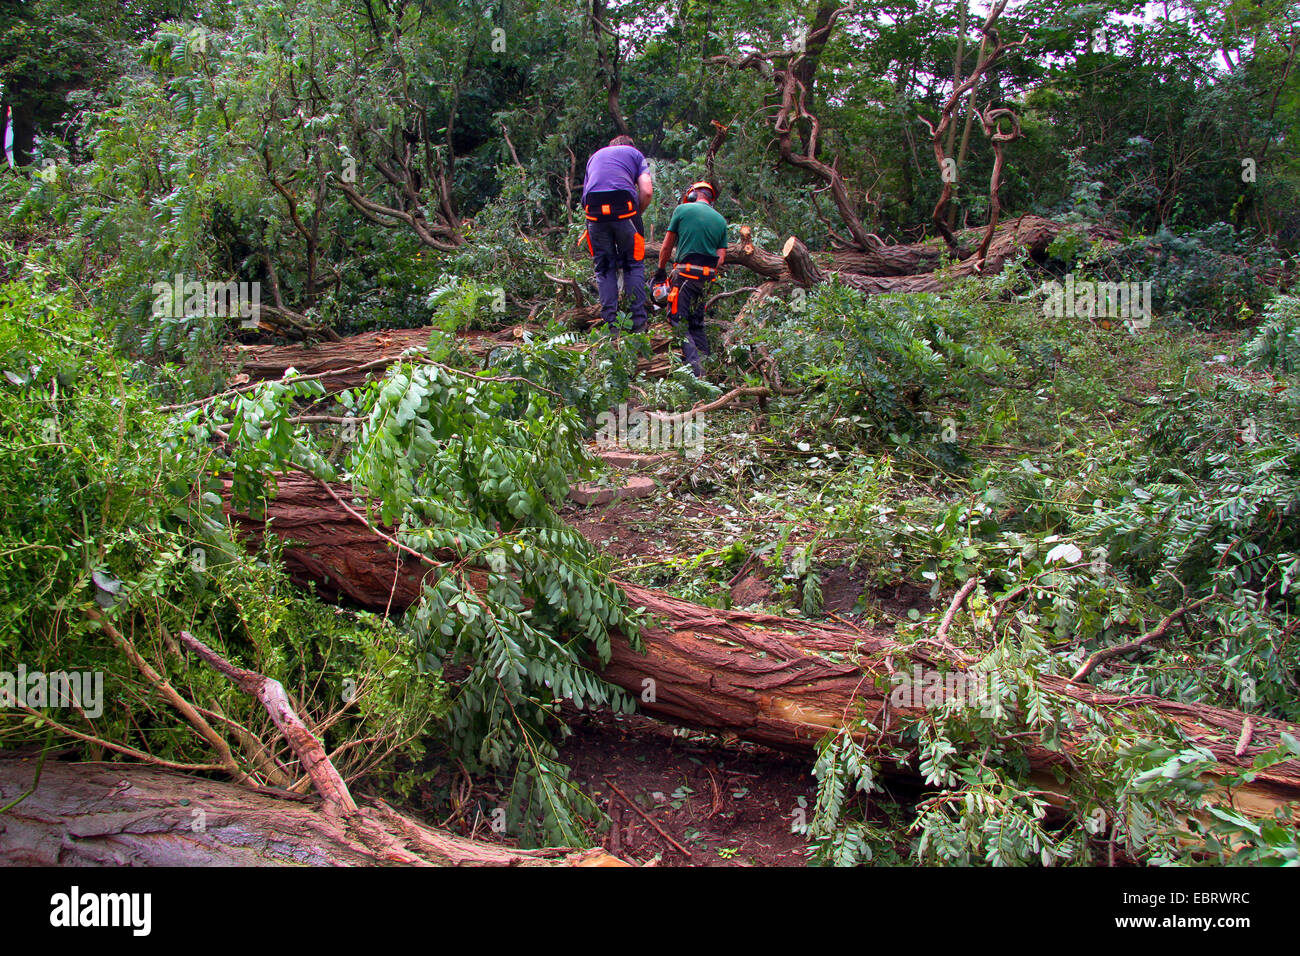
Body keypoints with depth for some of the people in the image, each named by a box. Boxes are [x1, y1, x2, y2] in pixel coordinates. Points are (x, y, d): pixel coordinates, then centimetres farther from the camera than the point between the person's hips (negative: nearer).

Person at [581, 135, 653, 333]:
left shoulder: (595, 156, 32)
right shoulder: (634, 153, 22)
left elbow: (585, 192, 27)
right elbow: (647, 191, 6)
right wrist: (636, 215, 18)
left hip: (594, 212, 2)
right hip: (623, 207, -2)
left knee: (604, 268, 11)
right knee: (633, 264, 8)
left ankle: (610, 324, 6)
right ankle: (638, 322, 5)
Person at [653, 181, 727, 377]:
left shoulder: (682, 209, 3)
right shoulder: (720, 220, 15)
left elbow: (667, 246, 6)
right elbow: (721, 257, 9)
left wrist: (661, 271, 17)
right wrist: (708, 274, 17)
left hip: (685, 272, -5)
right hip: (707, 276, 5)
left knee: (678, 321, -6)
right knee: (697, 324, 16)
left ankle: (695, 367, -22)